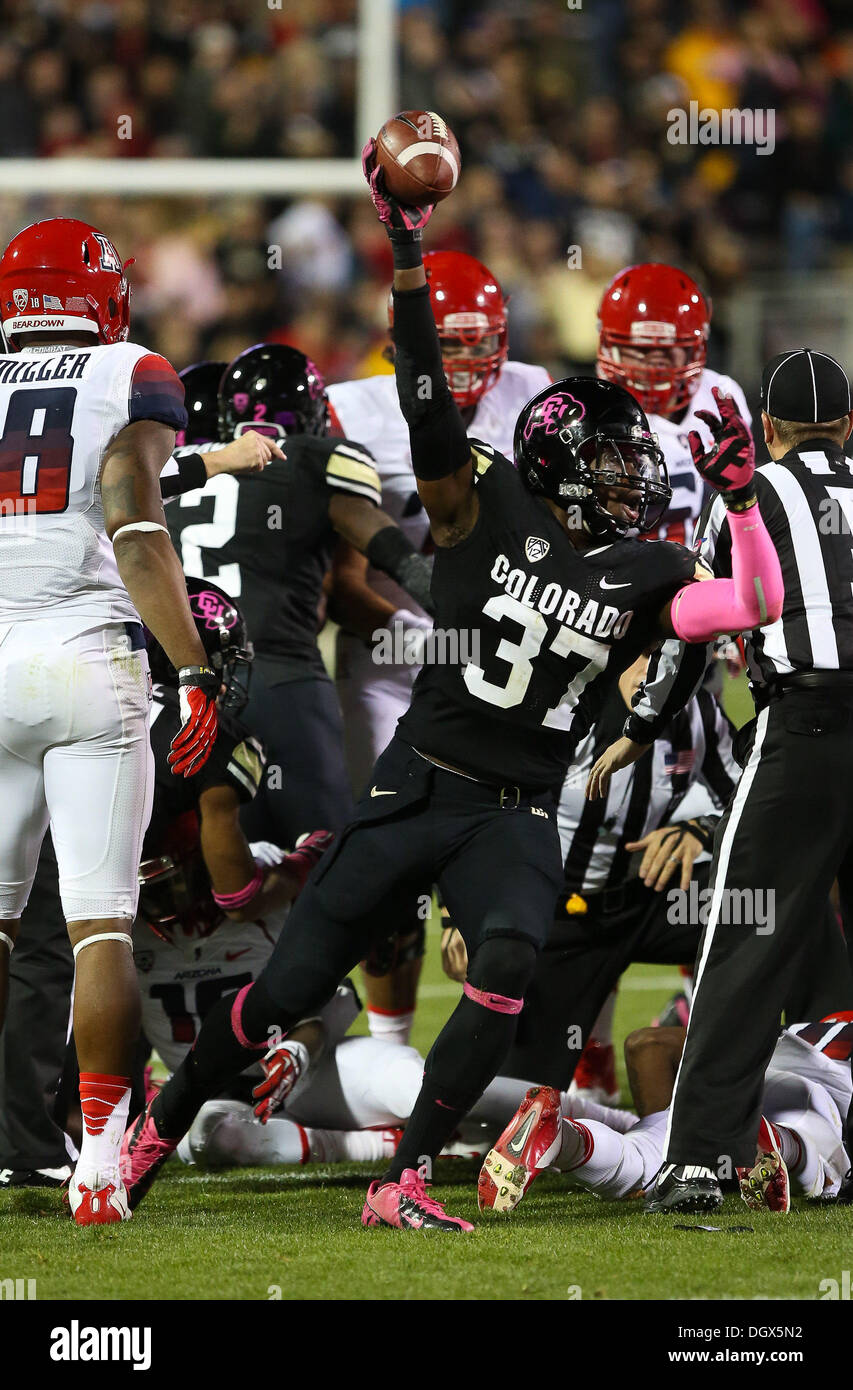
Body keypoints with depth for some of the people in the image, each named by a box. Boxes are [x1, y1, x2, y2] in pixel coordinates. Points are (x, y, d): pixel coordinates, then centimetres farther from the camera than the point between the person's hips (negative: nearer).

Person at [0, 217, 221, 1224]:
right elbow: (136, 536, -11)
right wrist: (195, 673, -12)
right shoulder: (130, 382, 1)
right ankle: (98, 1161, -6)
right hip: (91, 663, -3)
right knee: (100, 924, -1)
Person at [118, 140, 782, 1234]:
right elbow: (427, 400, -13)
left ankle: (404, 1184, -22)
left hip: (515, 817, 2)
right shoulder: (487, 504, -3)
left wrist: (739, 494, -16)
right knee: (288, 990, 2)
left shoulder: (644, 576, 4)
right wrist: (407, 257, -22)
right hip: (415, 786, -2)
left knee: (507, 967, -28)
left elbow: (756, 605, -7)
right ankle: (160, 1128, 26)